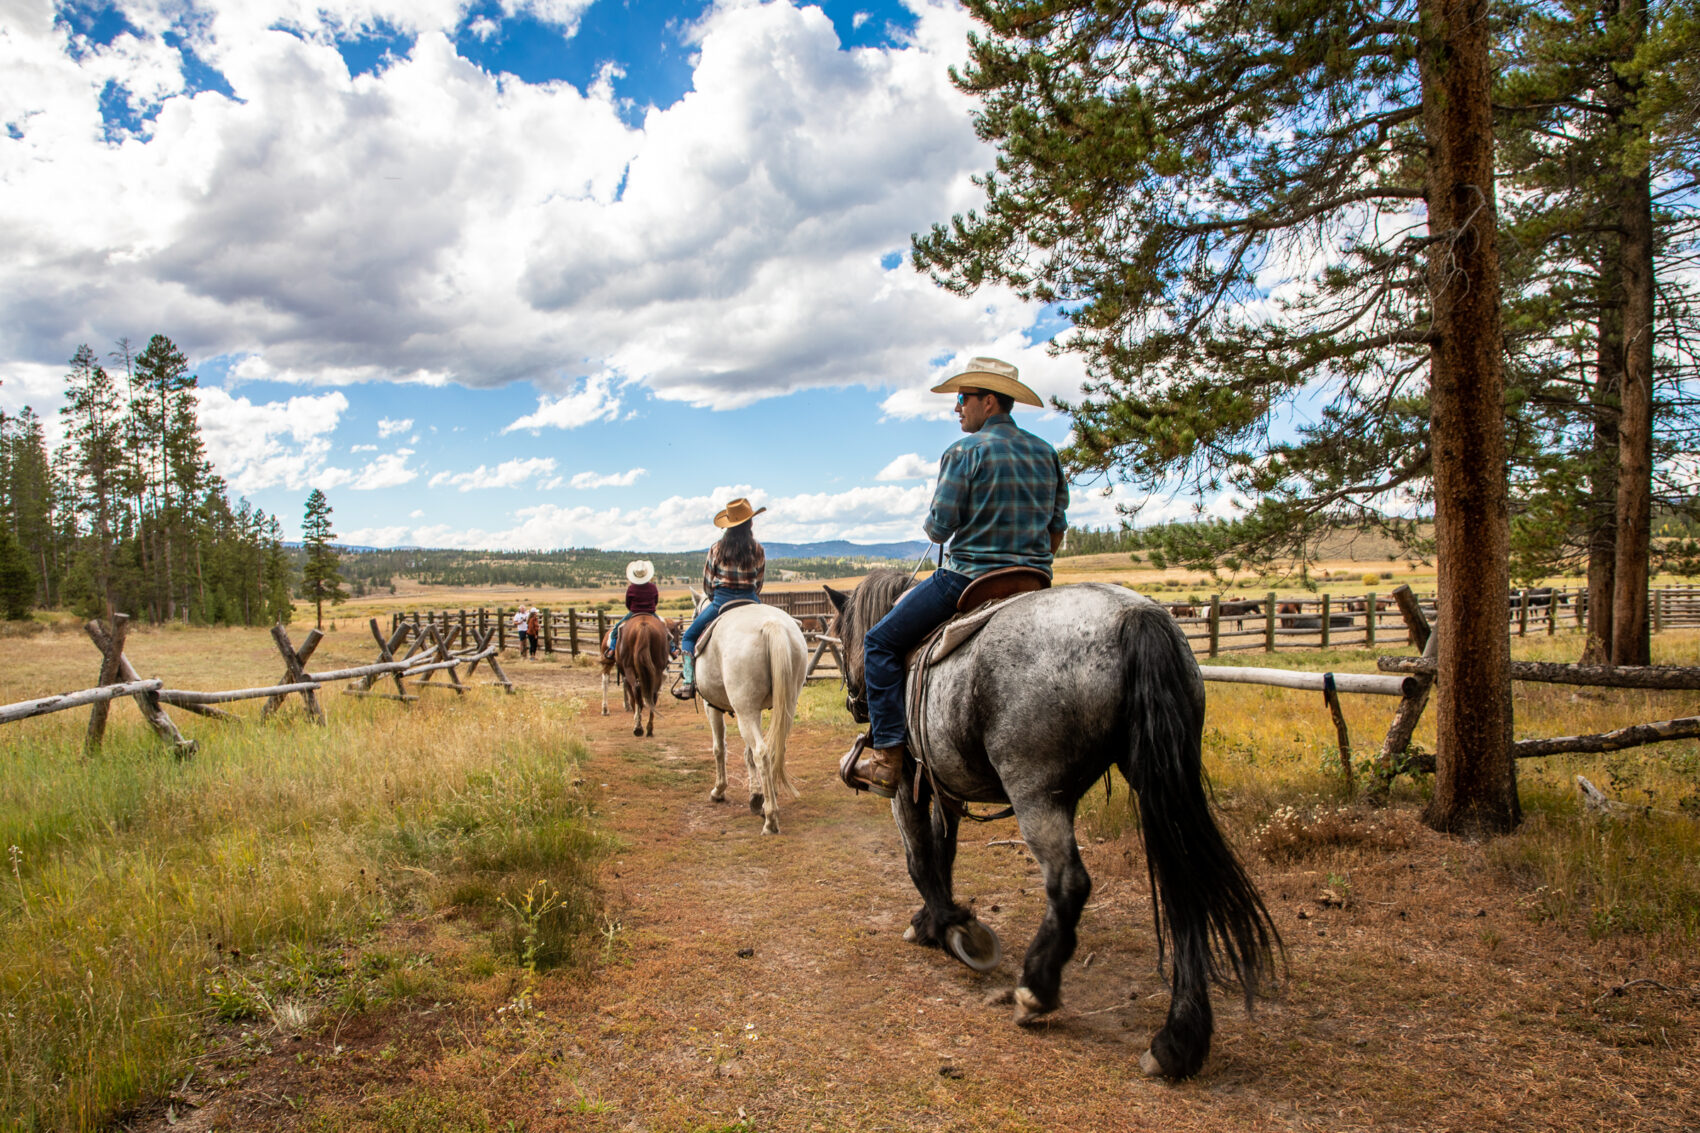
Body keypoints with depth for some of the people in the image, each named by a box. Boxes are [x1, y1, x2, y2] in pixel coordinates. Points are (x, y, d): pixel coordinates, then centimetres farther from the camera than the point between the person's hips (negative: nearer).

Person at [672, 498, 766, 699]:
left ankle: (687, 682, -2)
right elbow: (758, 585, 6)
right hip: (750, 602, 2)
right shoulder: (758, 550, -1)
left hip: (721, 601, -1)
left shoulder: (716, 549, -3)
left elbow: (707, 585, 2)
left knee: (689, 637, 13)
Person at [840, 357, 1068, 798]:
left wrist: (933, 514, 10)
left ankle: (886, 755, -3)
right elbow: (1057, 531, 15)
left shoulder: (964, 451, -9)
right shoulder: (1046, 454, 11)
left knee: (881, 643, 4)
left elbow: (939, 529, -12)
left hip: (969, 578, -7)